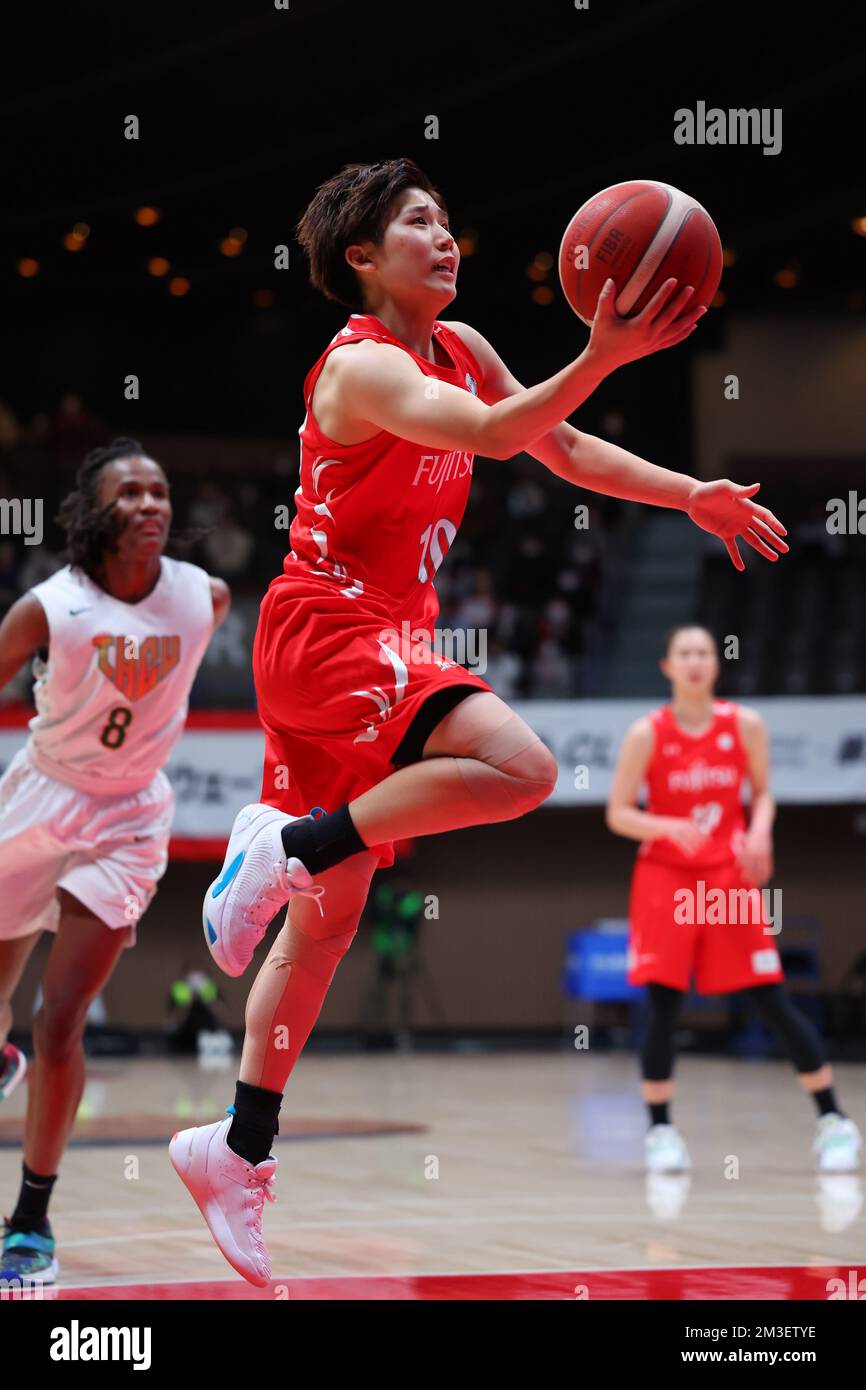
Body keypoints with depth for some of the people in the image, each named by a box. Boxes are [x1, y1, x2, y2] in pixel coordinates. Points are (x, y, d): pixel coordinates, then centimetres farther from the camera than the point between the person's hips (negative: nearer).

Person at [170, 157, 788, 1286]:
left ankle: (239, 1150, 18)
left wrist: (692, 495, 11)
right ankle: (289, 846, -17)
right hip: (324, 631, -9)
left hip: (381, 639, 9)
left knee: (329, 916, 11)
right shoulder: (364, 366, -16)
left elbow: (563, 448, 20)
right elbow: (494, 434, -34)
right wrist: (603, 356, -46)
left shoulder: (460, 348, 11)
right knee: (518, 765, -29)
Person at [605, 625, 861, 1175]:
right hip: (665, 877, -1)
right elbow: (618, 814, -4)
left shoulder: (745, 725, -2)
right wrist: (670, 827, -23)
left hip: (730, 876, 1)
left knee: (773, 1000, -2)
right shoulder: (648, 734, -6)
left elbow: (763, 793, 11)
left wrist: (760, 833, -11)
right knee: (663, 1005, -7)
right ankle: (662, 1132, 5)